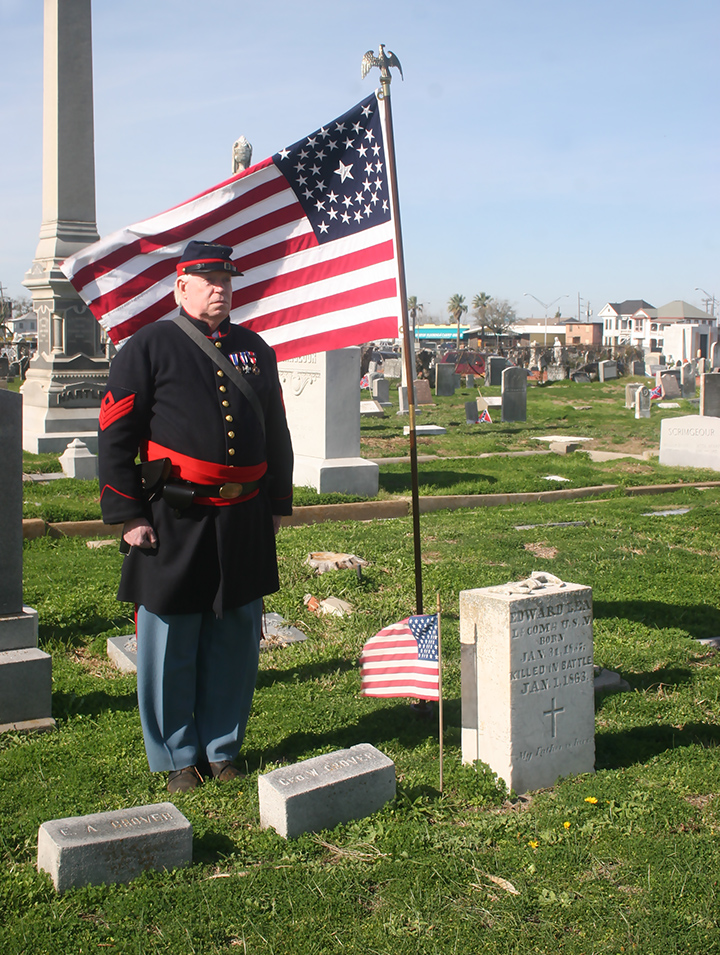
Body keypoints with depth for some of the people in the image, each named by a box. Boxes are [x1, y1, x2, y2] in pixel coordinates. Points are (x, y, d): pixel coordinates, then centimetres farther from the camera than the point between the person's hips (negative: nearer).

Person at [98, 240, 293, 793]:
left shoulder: (255, 350, 14)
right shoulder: (149, 347, 0)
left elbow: (277, 433, 19)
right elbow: (116, 436, -4)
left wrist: (276, 504, 15)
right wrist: (129, 515, -9)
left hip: (244, 522, 4)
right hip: (173, 519, -4)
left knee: (235, 640, 10)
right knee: (170, 643, 4)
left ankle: (222, 748, 27)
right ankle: (178, 757, 21)